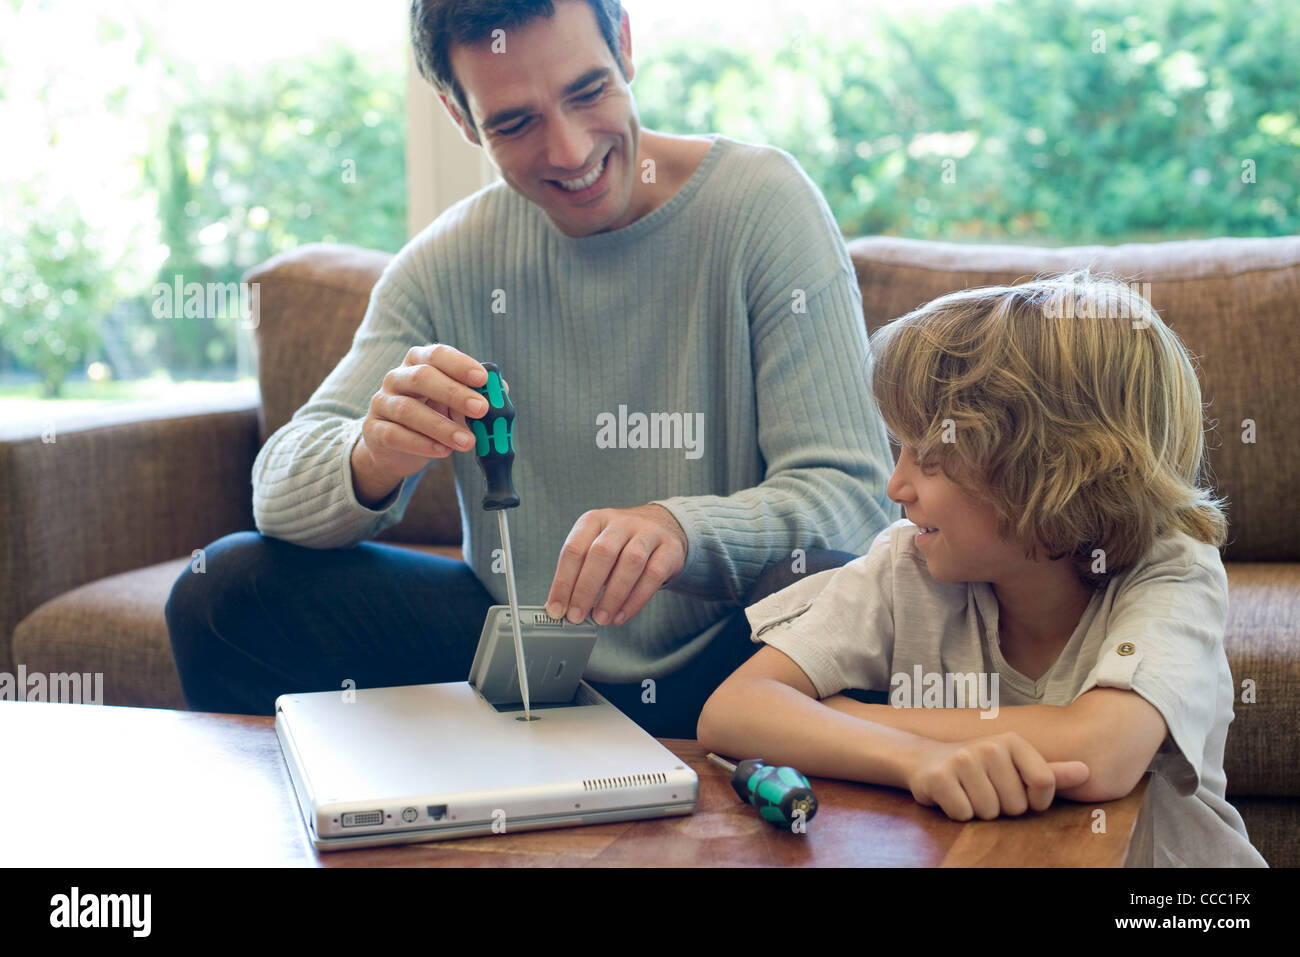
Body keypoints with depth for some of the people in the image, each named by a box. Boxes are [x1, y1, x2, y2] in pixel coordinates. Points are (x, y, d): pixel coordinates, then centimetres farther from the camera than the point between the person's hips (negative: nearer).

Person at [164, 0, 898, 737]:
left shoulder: (762, 203, -11)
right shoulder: (449, 261, 0)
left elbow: (856, 493, -17)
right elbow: (281, 491, -5)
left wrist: (682, 530, -38)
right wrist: (371, 459, -30)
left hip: (716, 666, -3)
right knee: (225, 588, -9)